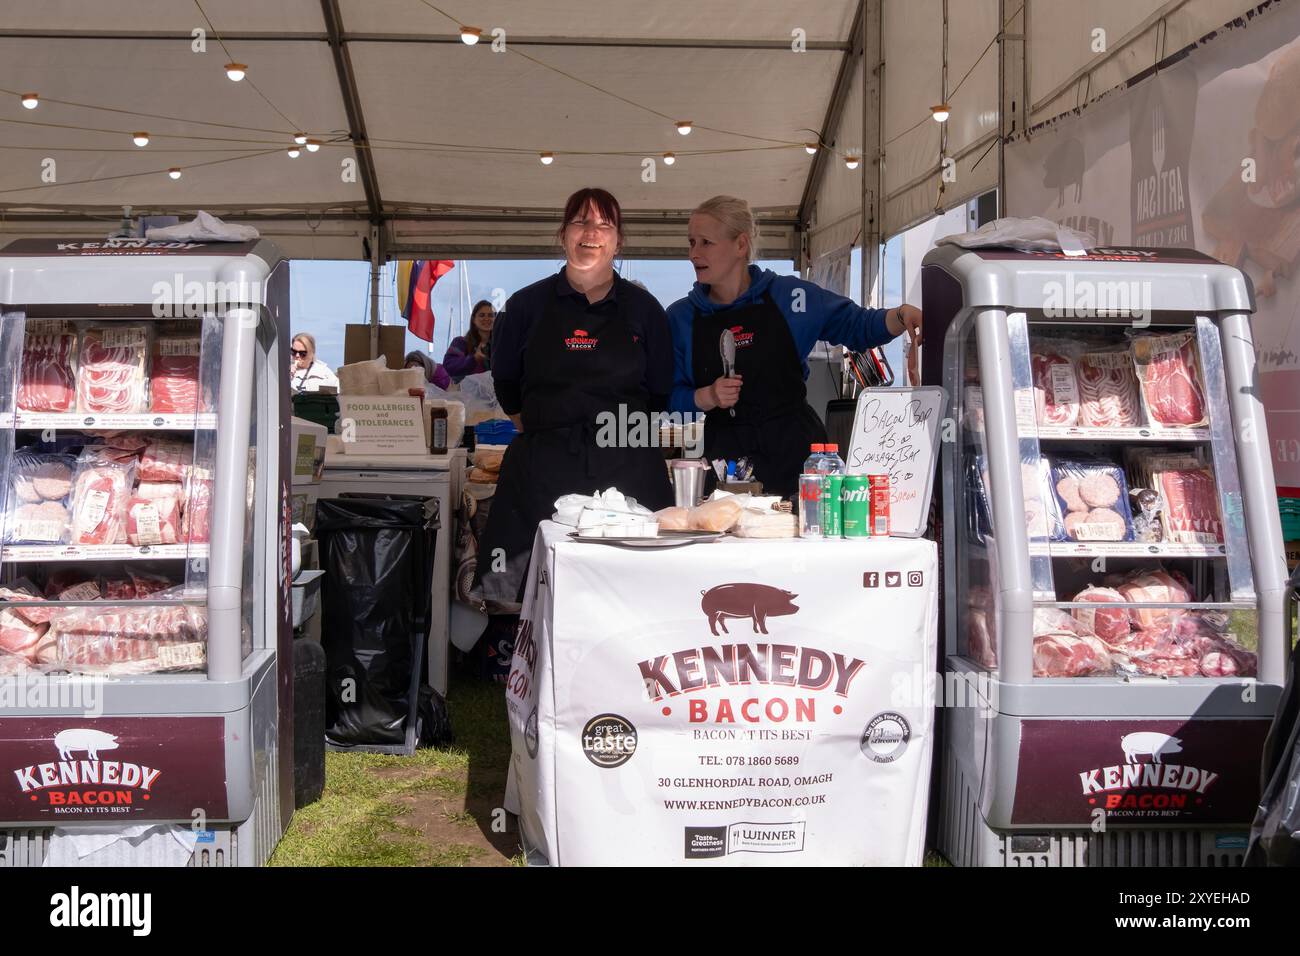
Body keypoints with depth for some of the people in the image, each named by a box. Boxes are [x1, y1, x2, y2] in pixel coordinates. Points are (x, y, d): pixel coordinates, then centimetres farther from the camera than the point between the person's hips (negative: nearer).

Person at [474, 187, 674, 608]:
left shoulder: (643, 309, 10)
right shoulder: (528, 304, 10)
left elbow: (660, 394, 15)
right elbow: (505, 383, 19)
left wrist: (623, 426, 8)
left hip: (628, 471, 0)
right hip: (542, 471, 0)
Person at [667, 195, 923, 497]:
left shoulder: (788, 294, 1)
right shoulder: (681, 316, 4)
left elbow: (858, 326, 6)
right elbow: (671, 395, 4)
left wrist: (901, 316, -12)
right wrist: (707, 397, -15)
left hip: (794, 451, 0)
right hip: (725, 455, 1)